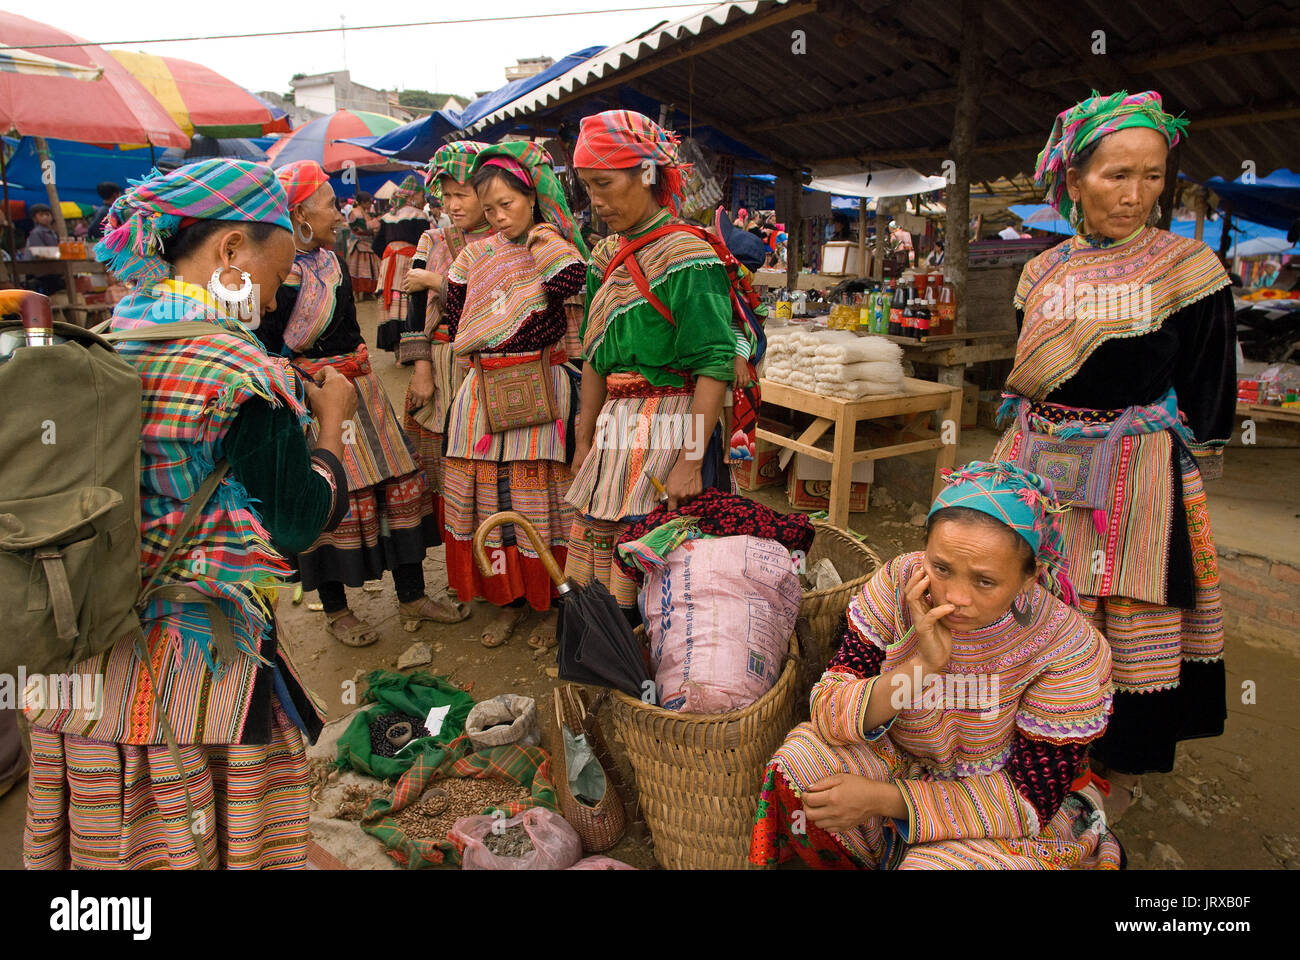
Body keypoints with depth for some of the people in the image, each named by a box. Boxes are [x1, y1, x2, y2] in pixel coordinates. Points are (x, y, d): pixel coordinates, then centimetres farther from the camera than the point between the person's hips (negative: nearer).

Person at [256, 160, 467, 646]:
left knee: (400, 484, 8)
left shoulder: (328, 259, 12)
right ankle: (336, 611, 22)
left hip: (360, 389, 8)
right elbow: (267, 351, -17)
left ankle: (413, 598, 21)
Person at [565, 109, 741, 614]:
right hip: (617, 426, 7)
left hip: (672, 427, -7)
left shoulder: (687, 259, -11)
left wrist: (690, 461, -22)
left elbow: (715, 367, -17)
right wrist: (585, 441, 15)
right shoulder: (606, 256, 12)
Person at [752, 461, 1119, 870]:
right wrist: (923, 665, -36)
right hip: (894, 759, 3)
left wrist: (884, 798, -26)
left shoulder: (1072, 651, -24)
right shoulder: (900, 584, -19)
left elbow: (1032, 795, -18)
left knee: (935, 863, -32)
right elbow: (826, 709, -18)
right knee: (800, 760, -23)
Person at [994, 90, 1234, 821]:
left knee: (1127, 629, 6)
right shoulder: (1044, 272, 8)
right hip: (1039, 472, 4)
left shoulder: (1189, 269, -5)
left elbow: (1208, 404, -3)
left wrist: (1186, 488, -3)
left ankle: (1116, 784, 27)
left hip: (1134, 482, -4)